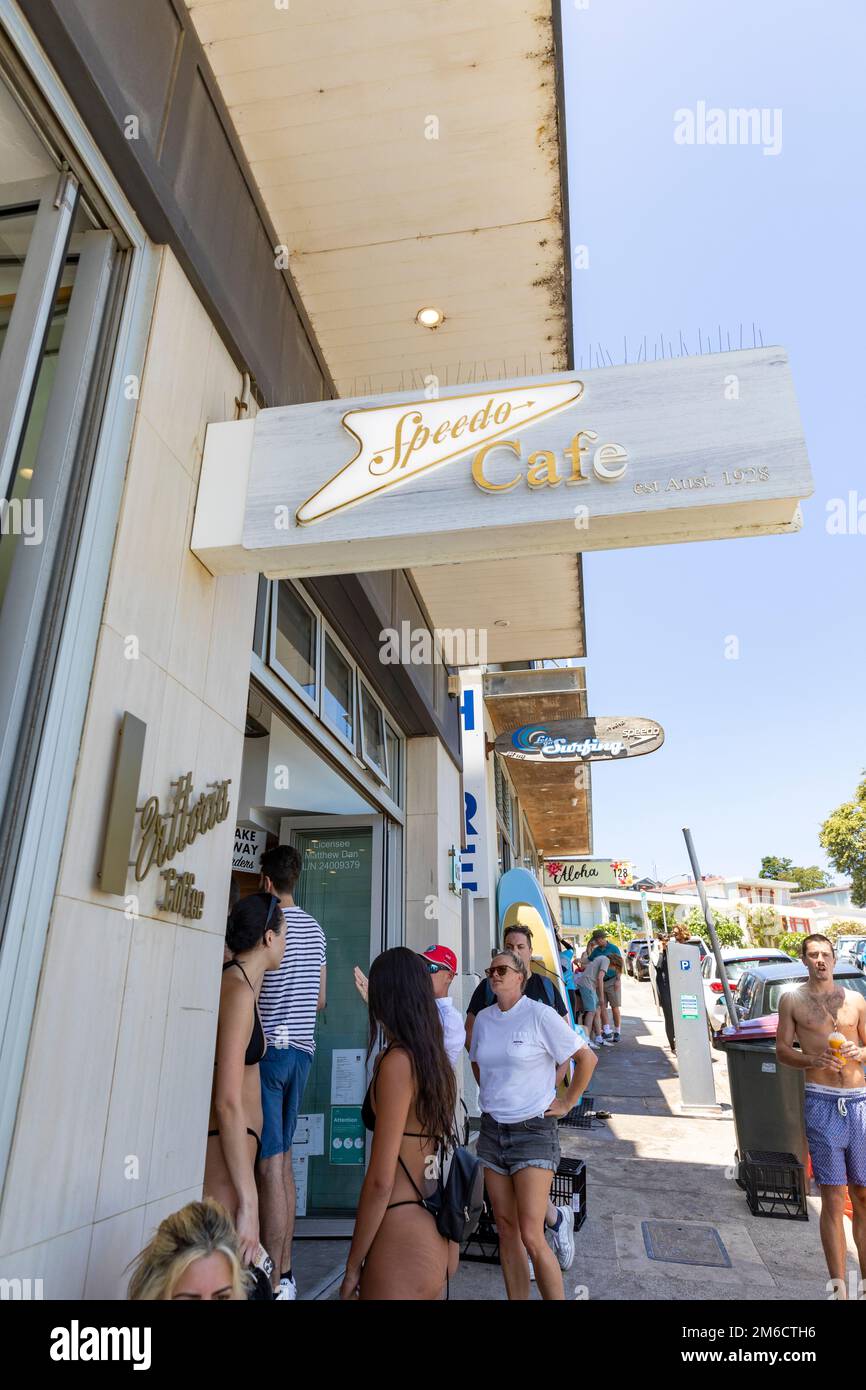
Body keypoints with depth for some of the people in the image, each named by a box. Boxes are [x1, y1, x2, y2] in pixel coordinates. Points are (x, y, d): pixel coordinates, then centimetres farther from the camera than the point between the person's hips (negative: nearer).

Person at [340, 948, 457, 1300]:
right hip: (438, 1240, 8)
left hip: (404, 1242, -8)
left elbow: (381, 1180, -17)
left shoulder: (397, 1061, -17)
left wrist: (352, 1267, -7)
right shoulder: (439, 1063, 5)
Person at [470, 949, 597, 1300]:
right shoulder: (484, 1018, 3)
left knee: (531, 1236, -8)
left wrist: (566, 1103, -6)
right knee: (506, 1228, 12)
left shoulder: (539, 1014, -14)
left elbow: (586, 1058, -10)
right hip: (492, 1129, 5)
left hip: (534, 1130, -5)